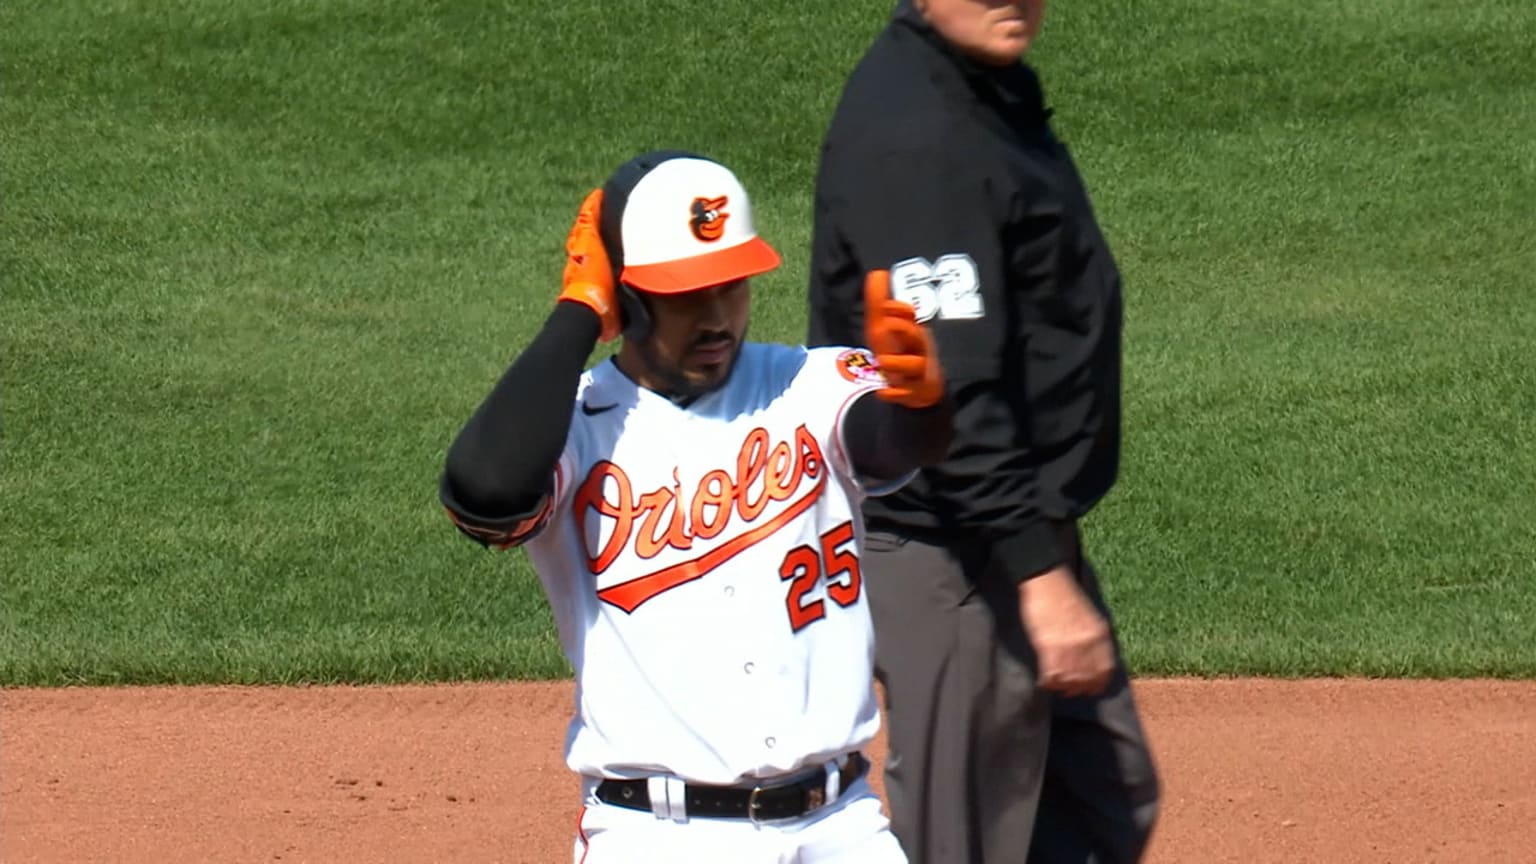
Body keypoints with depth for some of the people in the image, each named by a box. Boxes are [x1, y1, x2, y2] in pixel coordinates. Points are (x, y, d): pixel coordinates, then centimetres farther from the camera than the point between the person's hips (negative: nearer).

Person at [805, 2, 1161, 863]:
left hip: (1023, 528, 10)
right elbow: (946, 391, -27)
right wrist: (1041, 575, -29)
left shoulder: (996, 88, 8)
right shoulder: (911, 135, -23)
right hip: (953, 558, -10)